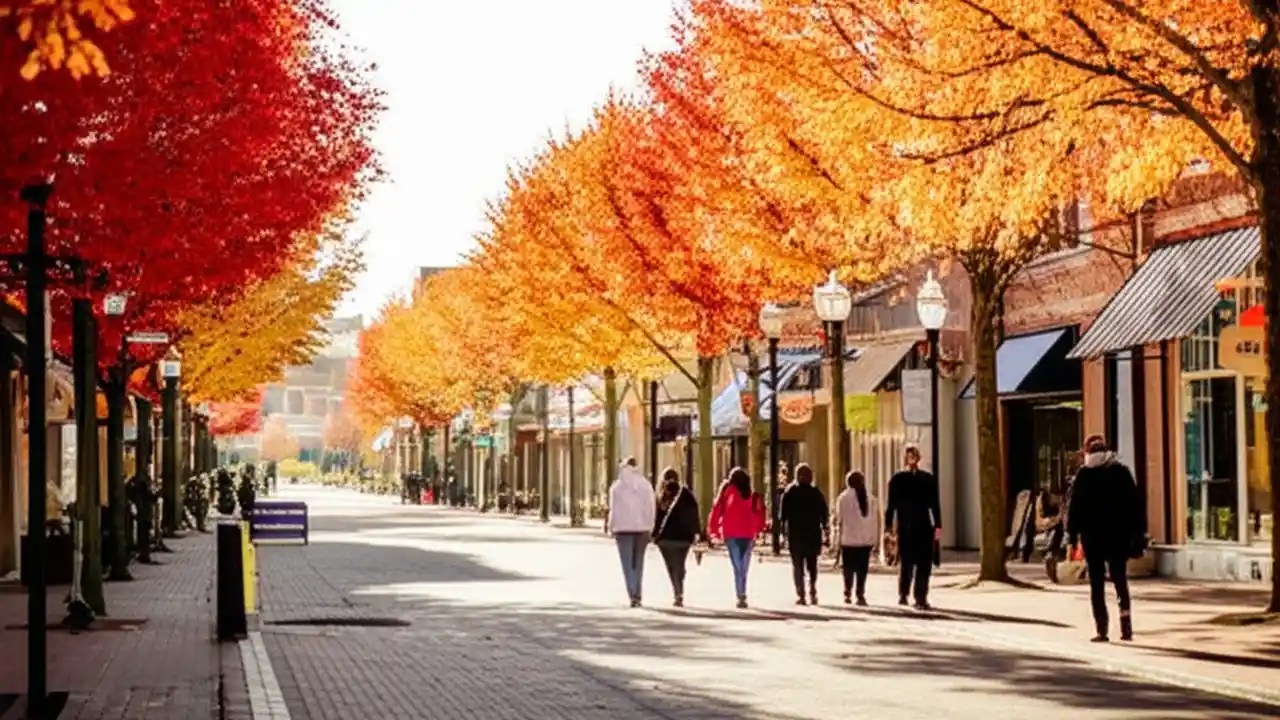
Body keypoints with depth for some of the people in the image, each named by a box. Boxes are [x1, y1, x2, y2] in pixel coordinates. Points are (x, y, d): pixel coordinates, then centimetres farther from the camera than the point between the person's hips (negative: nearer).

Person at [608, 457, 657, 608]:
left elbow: (614, 509, -5)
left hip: (624, 528, -3)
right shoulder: (646, 485, 2)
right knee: (638, 562, 16)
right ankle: (637, 594, 19)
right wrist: (649, 529, 7)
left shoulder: (617, 487, -5)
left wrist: (612, 528, 4)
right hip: (642, 527, 3)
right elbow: (652, 508, 1)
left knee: (628, 563, -1)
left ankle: (633, 594, -15)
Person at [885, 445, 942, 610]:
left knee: (905, 561, 10)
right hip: (924, 526, -1)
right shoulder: (929, 479, 0)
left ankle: (903, 595, 8)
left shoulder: (896, 479, 1)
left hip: (904, 527, 1)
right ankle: (921, 599, 3)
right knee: (923, 563, 2)